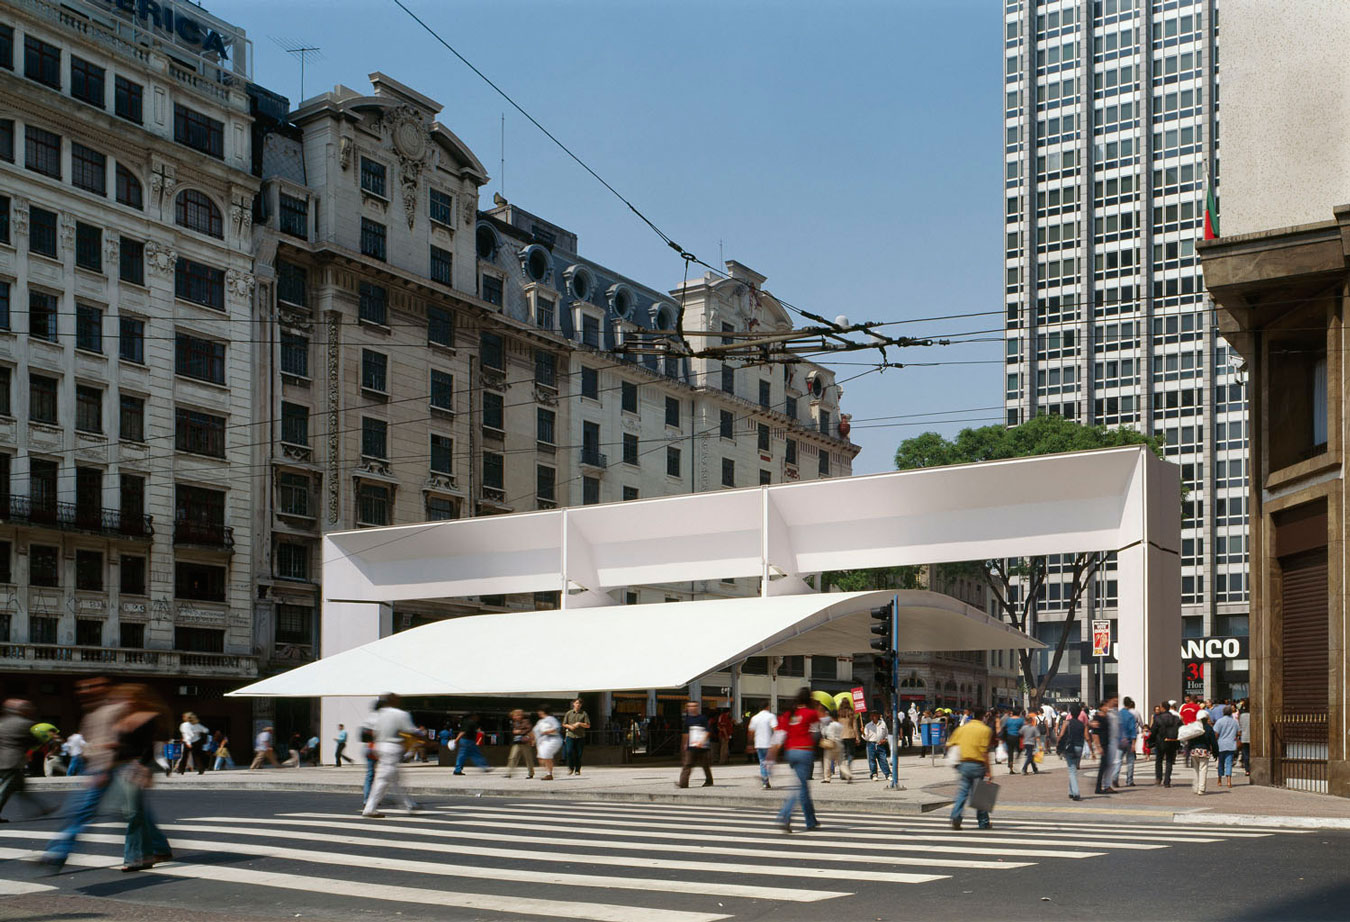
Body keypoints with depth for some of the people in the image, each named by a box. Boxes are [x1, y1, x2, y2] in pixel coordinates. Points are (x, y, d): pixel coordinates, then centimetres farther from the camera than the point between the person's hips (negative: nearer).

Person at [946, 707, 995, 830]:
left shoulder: (962, 727, 11)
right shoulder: (985, 730, -4)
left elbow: (949, 745, 8)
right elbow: (985, 752, -11)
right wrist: (989, 771, -8)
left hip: (963, 763, 3)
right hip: (977, 764, -3)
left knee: (962, 792, 4)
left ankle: (956, 815, -16)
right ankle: (983, 822, 13)